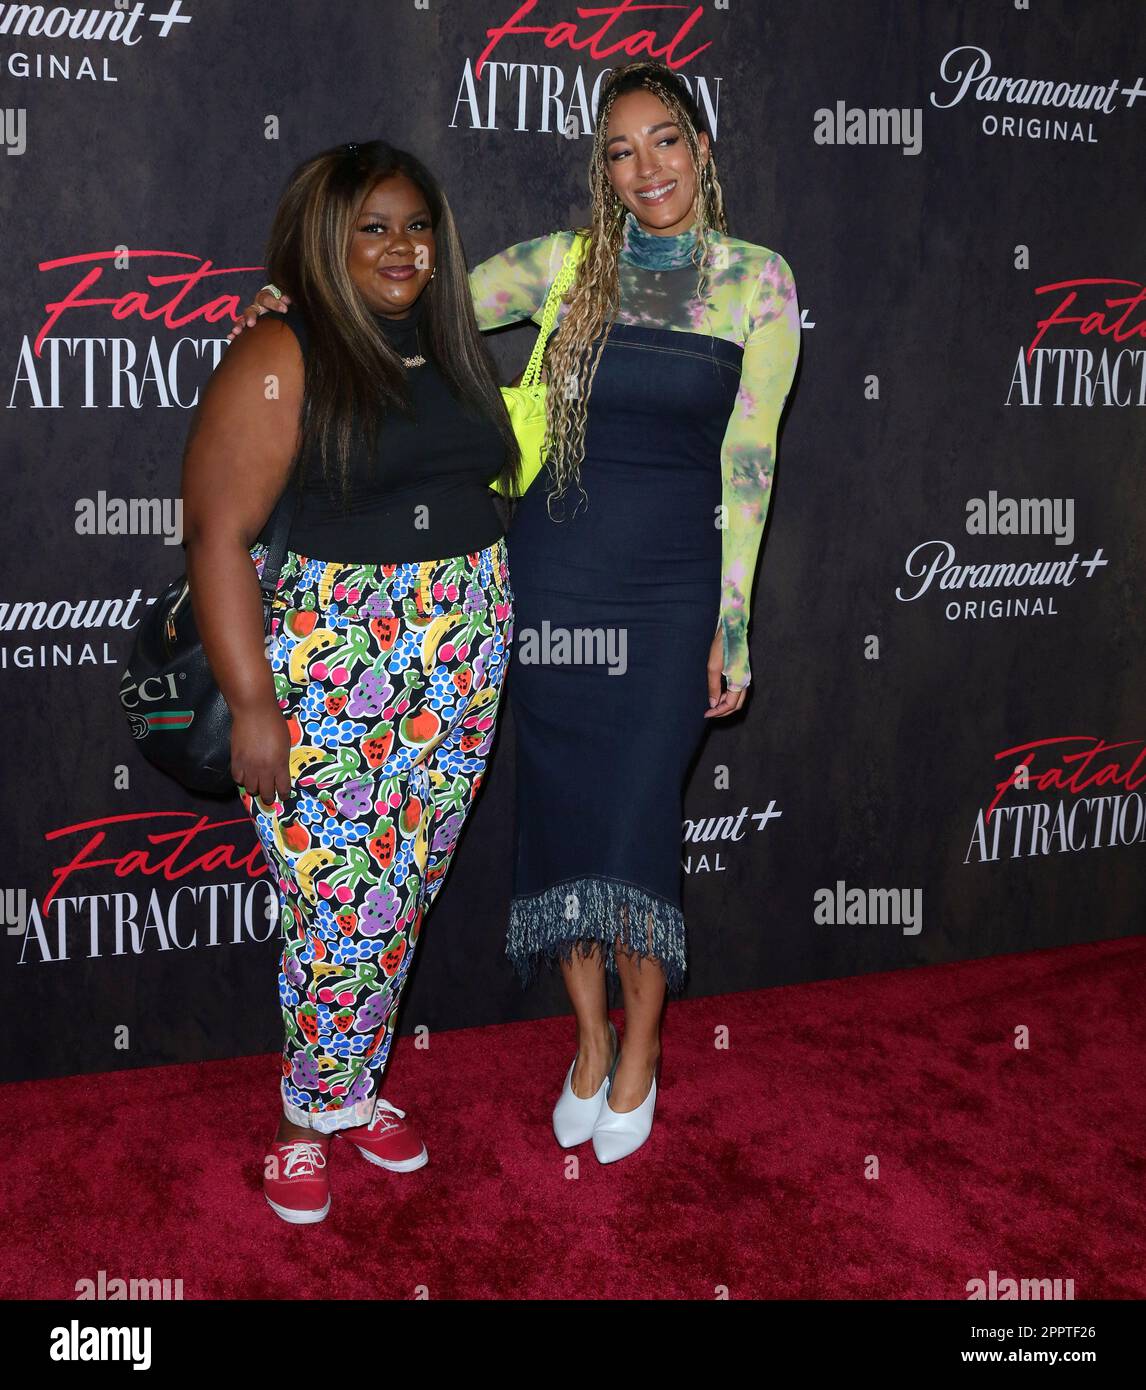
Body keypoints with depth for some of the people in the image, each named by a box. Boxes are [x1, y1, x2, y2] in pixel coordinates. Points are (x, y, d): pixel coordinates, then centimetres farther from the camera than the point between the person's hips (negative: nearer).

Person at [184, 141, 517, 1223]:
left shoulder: (452, 352, 11)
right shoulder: (279, 361, -10)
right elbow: (218, 533, -14)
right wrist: (252, 705, -17)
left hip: (462, 663, 6)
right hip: (327, 670, -6)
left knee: (405, 899, 14)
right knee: (342, 907, -1)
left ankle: (355, 1085, 33)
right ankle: (314, 1114, 23)